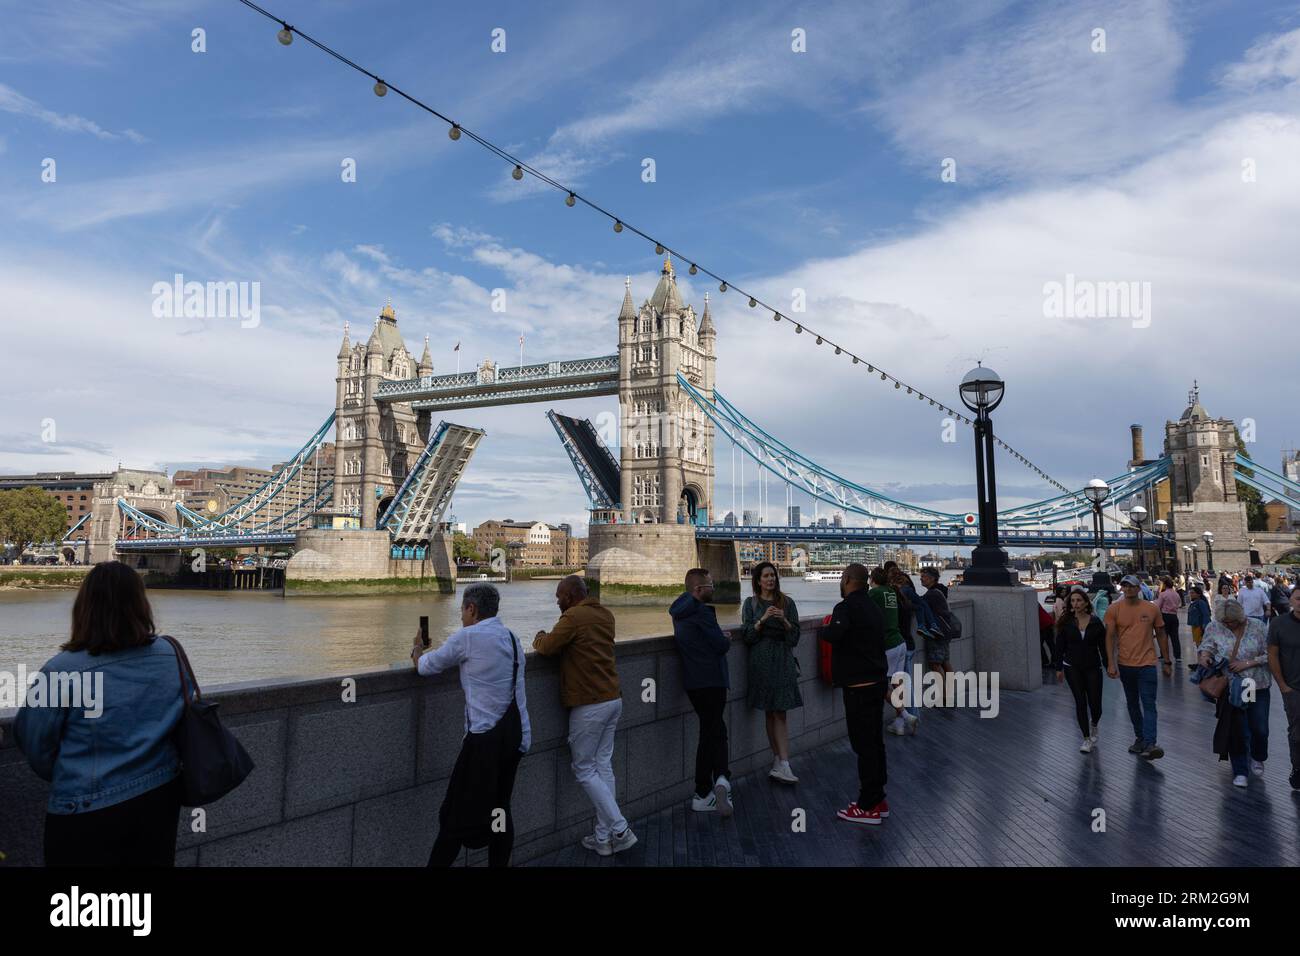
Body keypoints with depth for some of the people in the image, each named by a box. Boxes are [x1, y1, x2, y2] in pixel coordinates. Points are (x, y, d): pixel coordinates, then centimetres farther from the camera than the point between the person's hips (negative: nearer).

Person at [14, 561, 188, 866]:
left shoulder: (62, 671, -19)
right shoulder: (170, 655, -8)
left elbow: (34, 741, -6)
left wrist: (64, 779, 14)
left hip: (88, 812, -3)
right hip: (161, 796, 3)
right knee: (153, 859, 22)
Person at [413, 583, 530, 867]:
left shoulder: (467, 637, -9)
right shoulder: (513, 638, 13)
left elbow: (425, 667, 3)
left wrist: (418, 649, 23)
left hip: (485, 737, -7)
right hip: (515, 734, 7)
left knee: (458, 814, 2)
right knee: (500, 809, 15)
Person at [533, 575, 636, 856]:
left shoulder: (573, 617, -14)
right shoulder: (605, 615, 12)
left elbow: (547, 648, -13)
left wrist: (540, 641, 8)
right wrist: (550, 639, 12)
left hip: (589, 705, -8)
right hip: (613, 699, 8)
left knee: (584, 770, 4)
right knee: (603, 766, 12)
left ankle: (620, 830, 1)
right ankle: (604, 837, 15)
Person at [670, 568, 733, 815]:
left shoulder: (679, 610, 11)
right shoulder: (701, 612, -18)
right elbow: (721, 645, -17)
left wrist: (721, 640, 10)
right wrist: (728, 640, 5)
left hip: (694, 681, 8)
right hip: (711, 680, -8)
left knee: (715, 730, 12)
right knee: (711, 733, 0)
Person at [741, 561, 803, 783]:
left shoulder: (787, 602, 6)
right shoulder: (751, 603, 6)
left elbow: (794, 637, 5)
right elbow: (747, 635, 0)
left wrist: (784, 620, -13)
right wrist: (762, 619, -14)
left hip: (783, 661, 0)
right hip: (761, 662, 0)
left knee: (779, 713, -6)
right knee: (771, 713, 4)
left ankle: (782, 764, -10)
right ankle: (779, 761, 12)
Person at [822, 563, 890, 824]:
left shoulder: (846, 607, -15)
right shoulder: (874, 607, 13)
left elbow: (832, 635, -29)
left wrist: (826, 627, -8)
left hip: (858, 685, -9)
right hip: (877, 680, 9)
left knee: (863, 744, -4)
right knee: (875, 741, 15)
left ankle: (868, 807, 2)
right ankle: (878, 799, 23)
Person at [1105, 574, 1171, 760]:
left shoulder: (1152, 609, -1)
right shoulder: (1113, 610, -3)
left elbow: (1161, 635, 8)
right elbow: (1110, 637, -5)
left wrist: (1167, 662, 9)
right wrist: (1111, 663, -12)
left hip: (1147, 664, -2)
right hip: (1125, 665, 2)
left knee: (1149, 704, -8)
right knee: (1132, 703, 15)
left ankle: (1149, 744, -12)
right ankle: (1140, 738, 29)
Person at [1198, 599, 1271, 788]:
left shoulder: (1257, 627, -7)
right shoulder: (1214, 628, -4)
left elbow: (1269, 654, -5)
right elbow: (1206, 647, -2)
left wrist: (1248, 663, -16)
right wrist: (1205, 656, -24)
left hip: (1257, 686, 0)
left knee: (1260, 729, 8)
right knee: (1237, 731, 4)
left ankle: (1257, 758, 40)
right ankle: (1240, 771, 18)